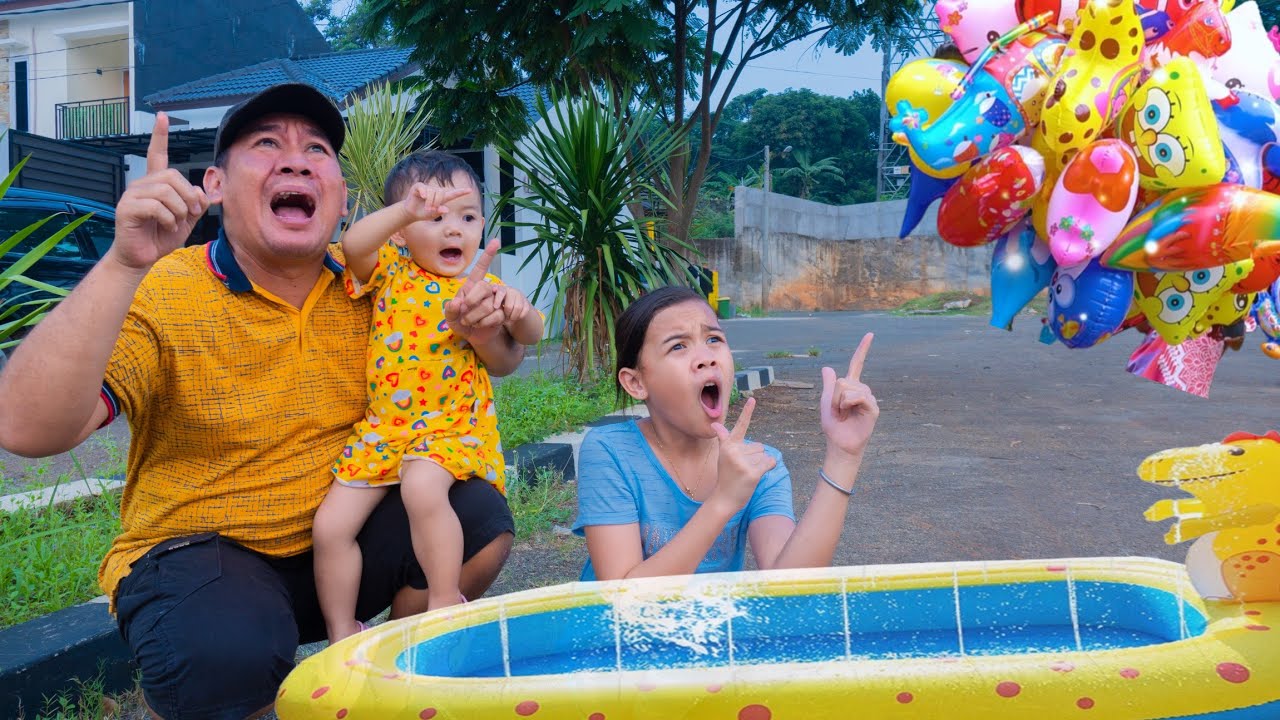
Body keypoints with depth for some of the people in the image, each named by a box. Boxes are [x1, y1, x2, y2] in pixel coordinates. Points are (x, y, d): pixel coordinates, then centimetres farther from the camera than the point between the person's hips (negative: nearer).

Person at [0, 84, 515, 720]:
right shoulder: (160, 295, -14)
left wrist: (490, 319, -16)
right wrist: (123, 265, -38)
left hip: (339, 539, 5)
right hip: (195, 549, -4)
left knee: (479, 516, -15)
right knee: (230, 656, -34)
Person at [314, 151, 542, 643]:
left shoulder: (482, 288, 4)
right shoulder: (390, 270, 2)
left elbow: (519, 349, 6)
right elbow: (353, 244, -19)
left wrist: (516, 313, -16)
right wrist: (405, 211, -34)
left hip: (451, 427, -2)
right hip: (380, 428, 3)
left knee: (423, 487, -34)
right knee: (331, 525, -3)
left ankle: (444, 603, -14)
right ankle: (342, 637, 18)